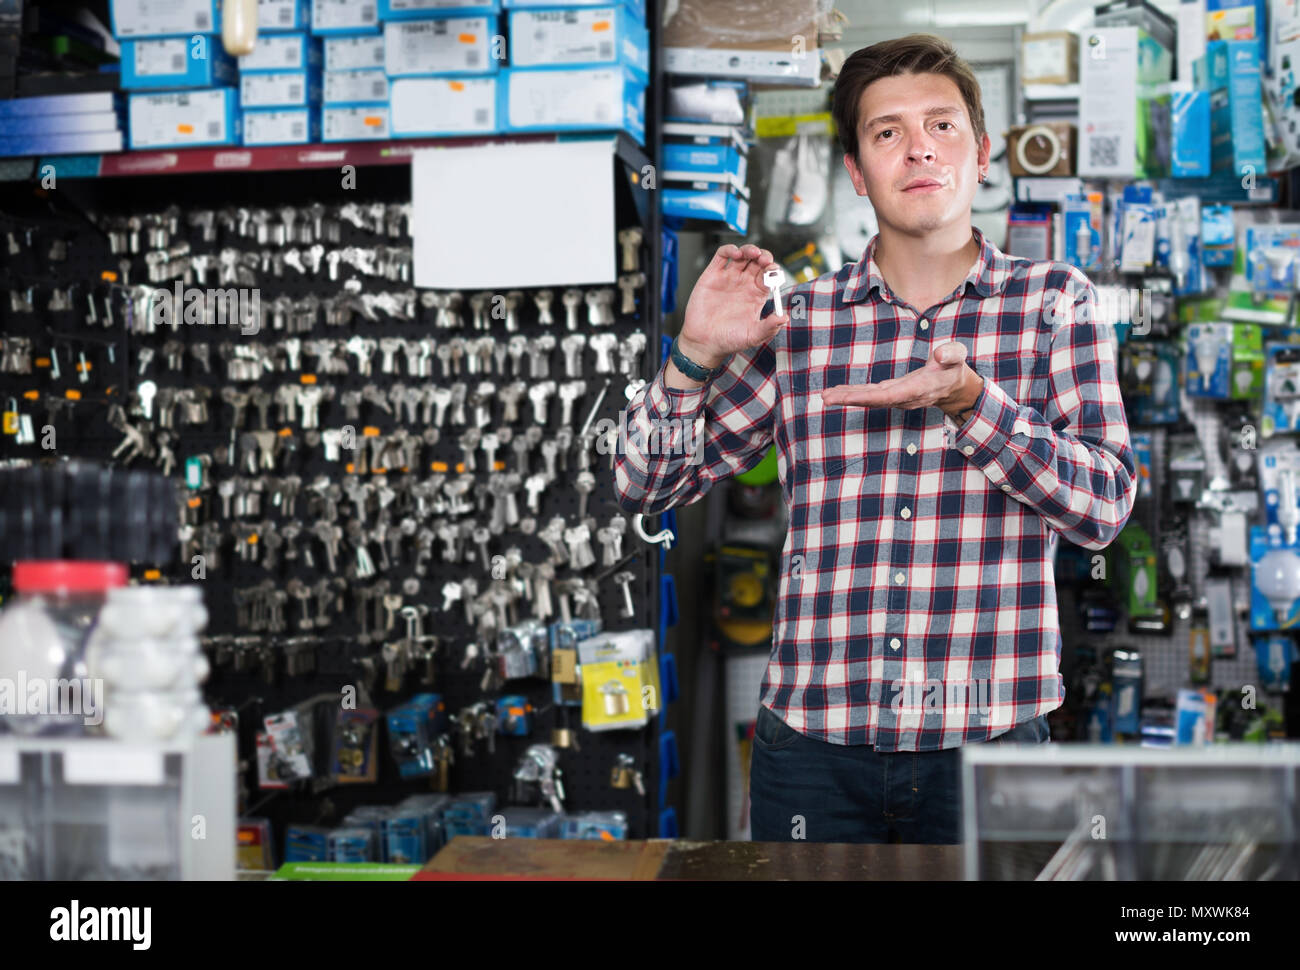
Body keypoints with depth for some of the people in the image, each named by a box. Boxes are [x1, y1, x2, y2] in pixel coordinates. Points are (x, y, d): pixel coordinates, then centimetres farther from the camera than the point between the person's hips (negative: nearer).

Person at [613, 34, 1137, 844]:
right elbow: (647, 487, 9)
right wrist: (697, 352, -7)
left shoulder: (1053, 299, 4)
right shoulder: (798, 321, 6)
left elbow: (1106, 504, -5)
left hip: (985, 743, 0)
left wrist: (970, 402, -20)